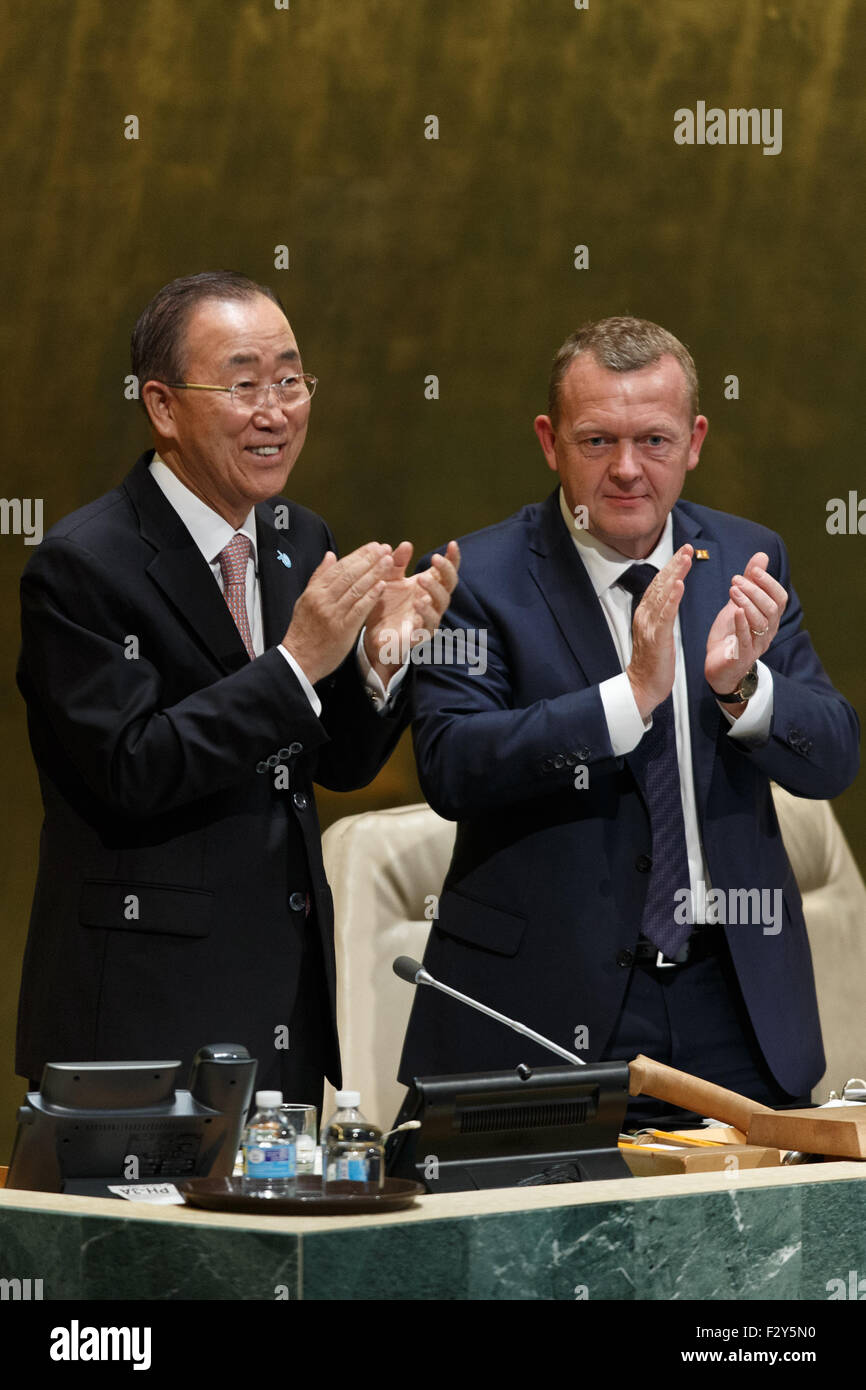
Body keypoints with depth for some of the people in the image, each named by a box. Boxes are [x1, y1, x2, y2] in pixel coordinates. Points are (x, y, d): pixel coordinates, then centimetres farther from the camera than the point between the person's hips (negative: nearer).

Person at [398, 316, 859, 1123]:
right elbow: (450, 768, -18)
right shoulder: (477, 578, -5)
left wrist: (742, 687, -17)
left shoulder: (745, 563, 8)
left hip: (734, 1004, 4)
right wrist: (631, 694, -27)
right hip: (548, 1009, -4)